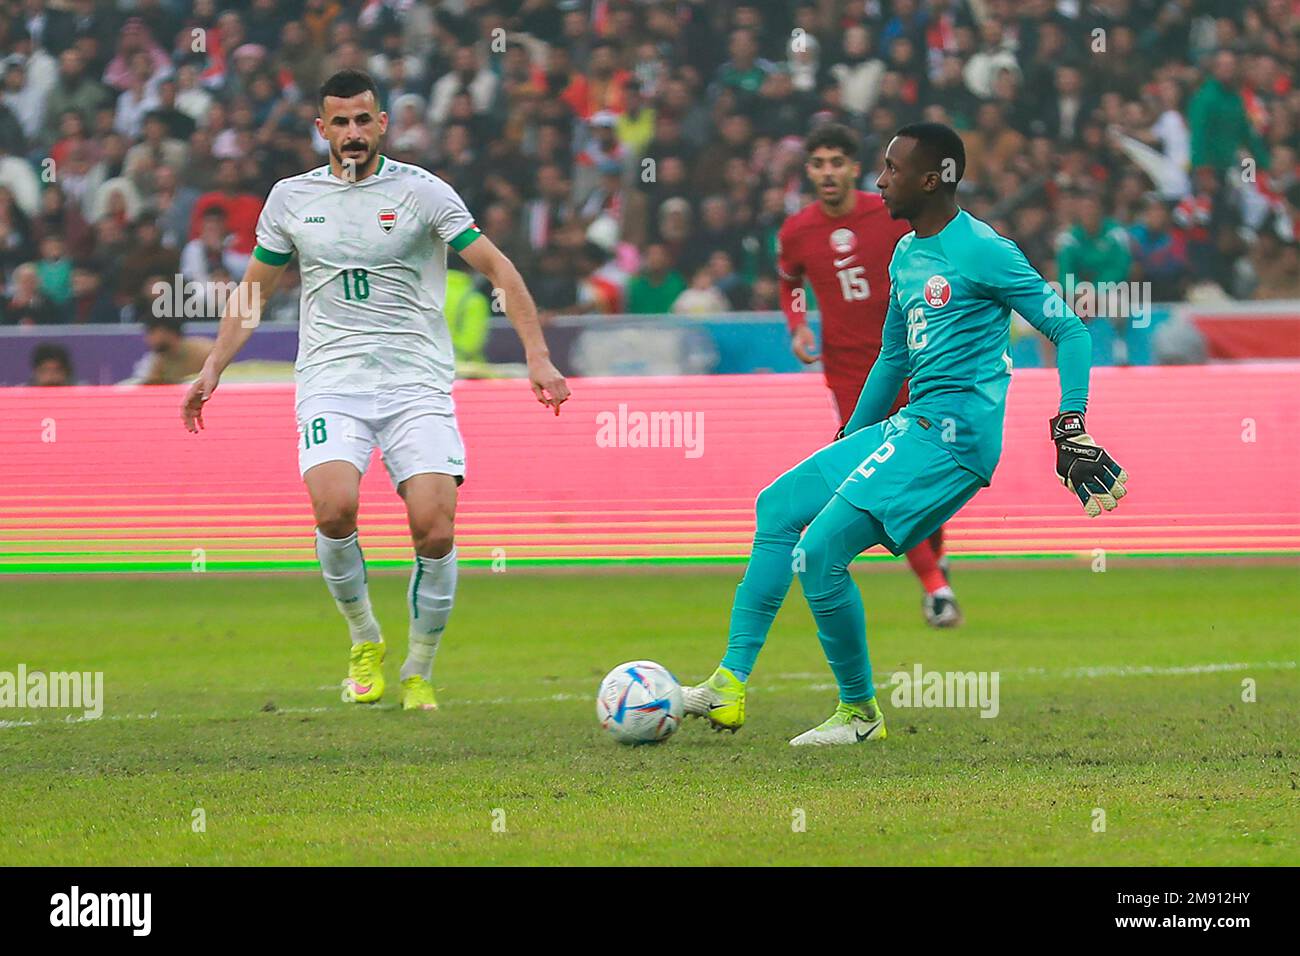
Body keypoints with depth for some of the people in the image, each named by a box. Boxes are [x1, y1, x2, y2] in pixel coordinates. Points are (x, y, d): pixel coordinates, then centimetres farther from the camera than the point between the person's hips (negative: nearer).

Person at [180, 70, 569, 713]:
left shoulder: (420, 191, 1)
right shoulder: (291, 198, 10)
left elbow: (497, 268, 2)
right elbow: (255, 289, 22)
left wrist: (537, 356, -6)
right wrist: (212, 369, 14)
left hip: (418, 385, -1)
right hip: (331, 384, 1)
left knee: (435, 529, -15)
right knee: (334, 508, -25)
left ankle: (420, 673, 5)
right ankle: (365, 642, 0)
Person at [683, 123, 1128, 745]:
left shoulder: (981, 251, -11)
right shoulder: (906, 256, 17)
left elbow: (1068, 331, -10)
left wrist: (1070, 425, -20)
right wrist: (846, 446, 32)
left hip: (955, 430, -10)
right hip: (912, 425, 10)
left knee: (820, 550, -16)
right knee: (778, 508, 8)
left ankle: (860, 712, 0)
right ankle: (729, 687, 7)